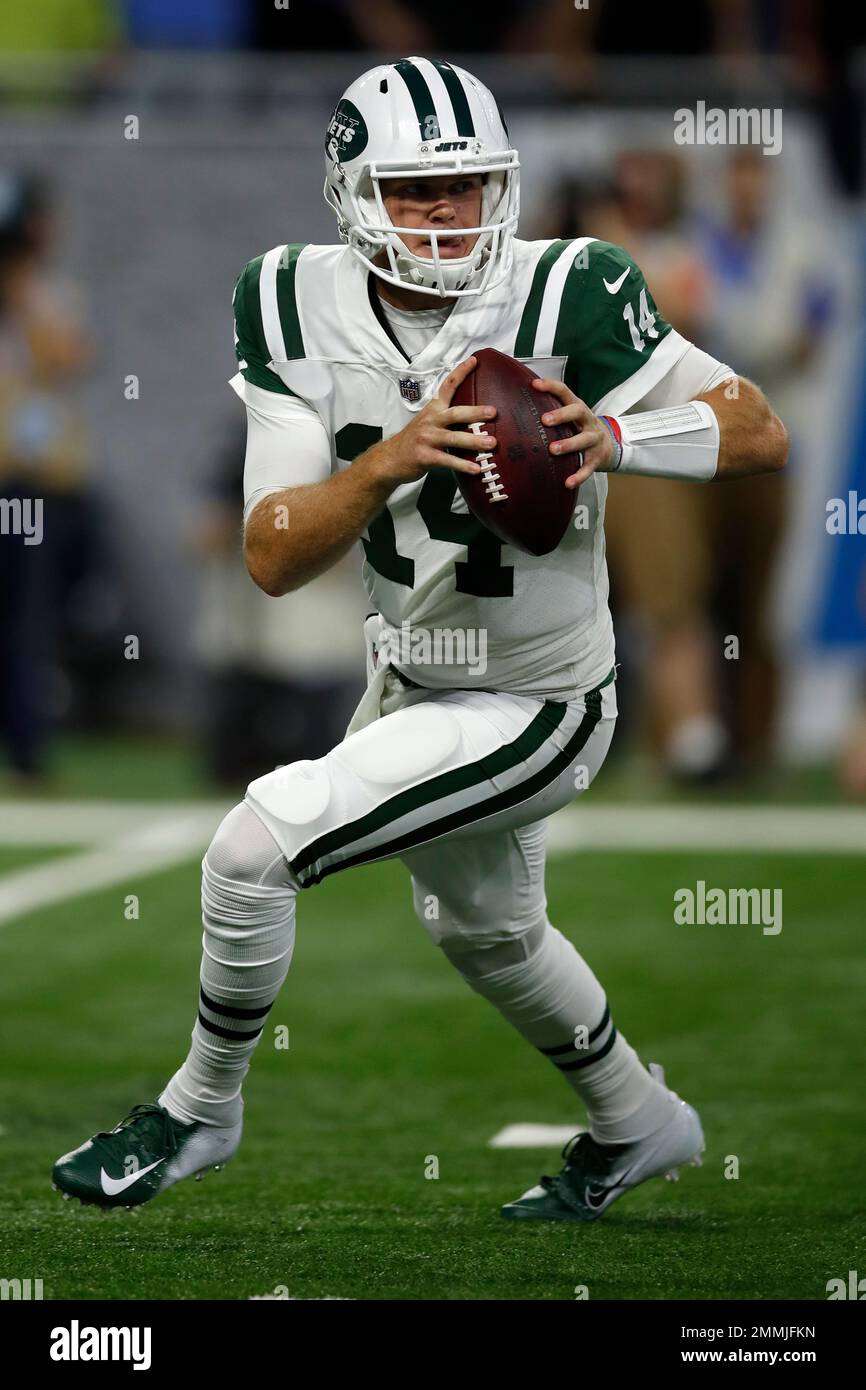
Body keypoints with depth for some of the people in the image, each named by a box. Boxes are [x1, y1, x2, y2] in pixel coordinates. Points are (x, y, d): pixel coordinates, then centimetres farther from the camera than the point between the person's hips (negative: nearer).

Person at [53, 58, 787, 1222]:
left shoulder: (564, 298, -27)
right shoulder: (302, 310, -14)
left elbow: (762, 434, -21)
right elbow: (274, 559, -20)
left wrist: (613, 440, -39)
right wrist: (392, 461, -38)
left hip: (531, 710, -7)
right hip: (412, 675, 7)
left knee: (255, 849, -17)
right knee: (484, 928, 29)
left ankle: (200, 1109, 10)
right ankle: (638, 1125, 57)